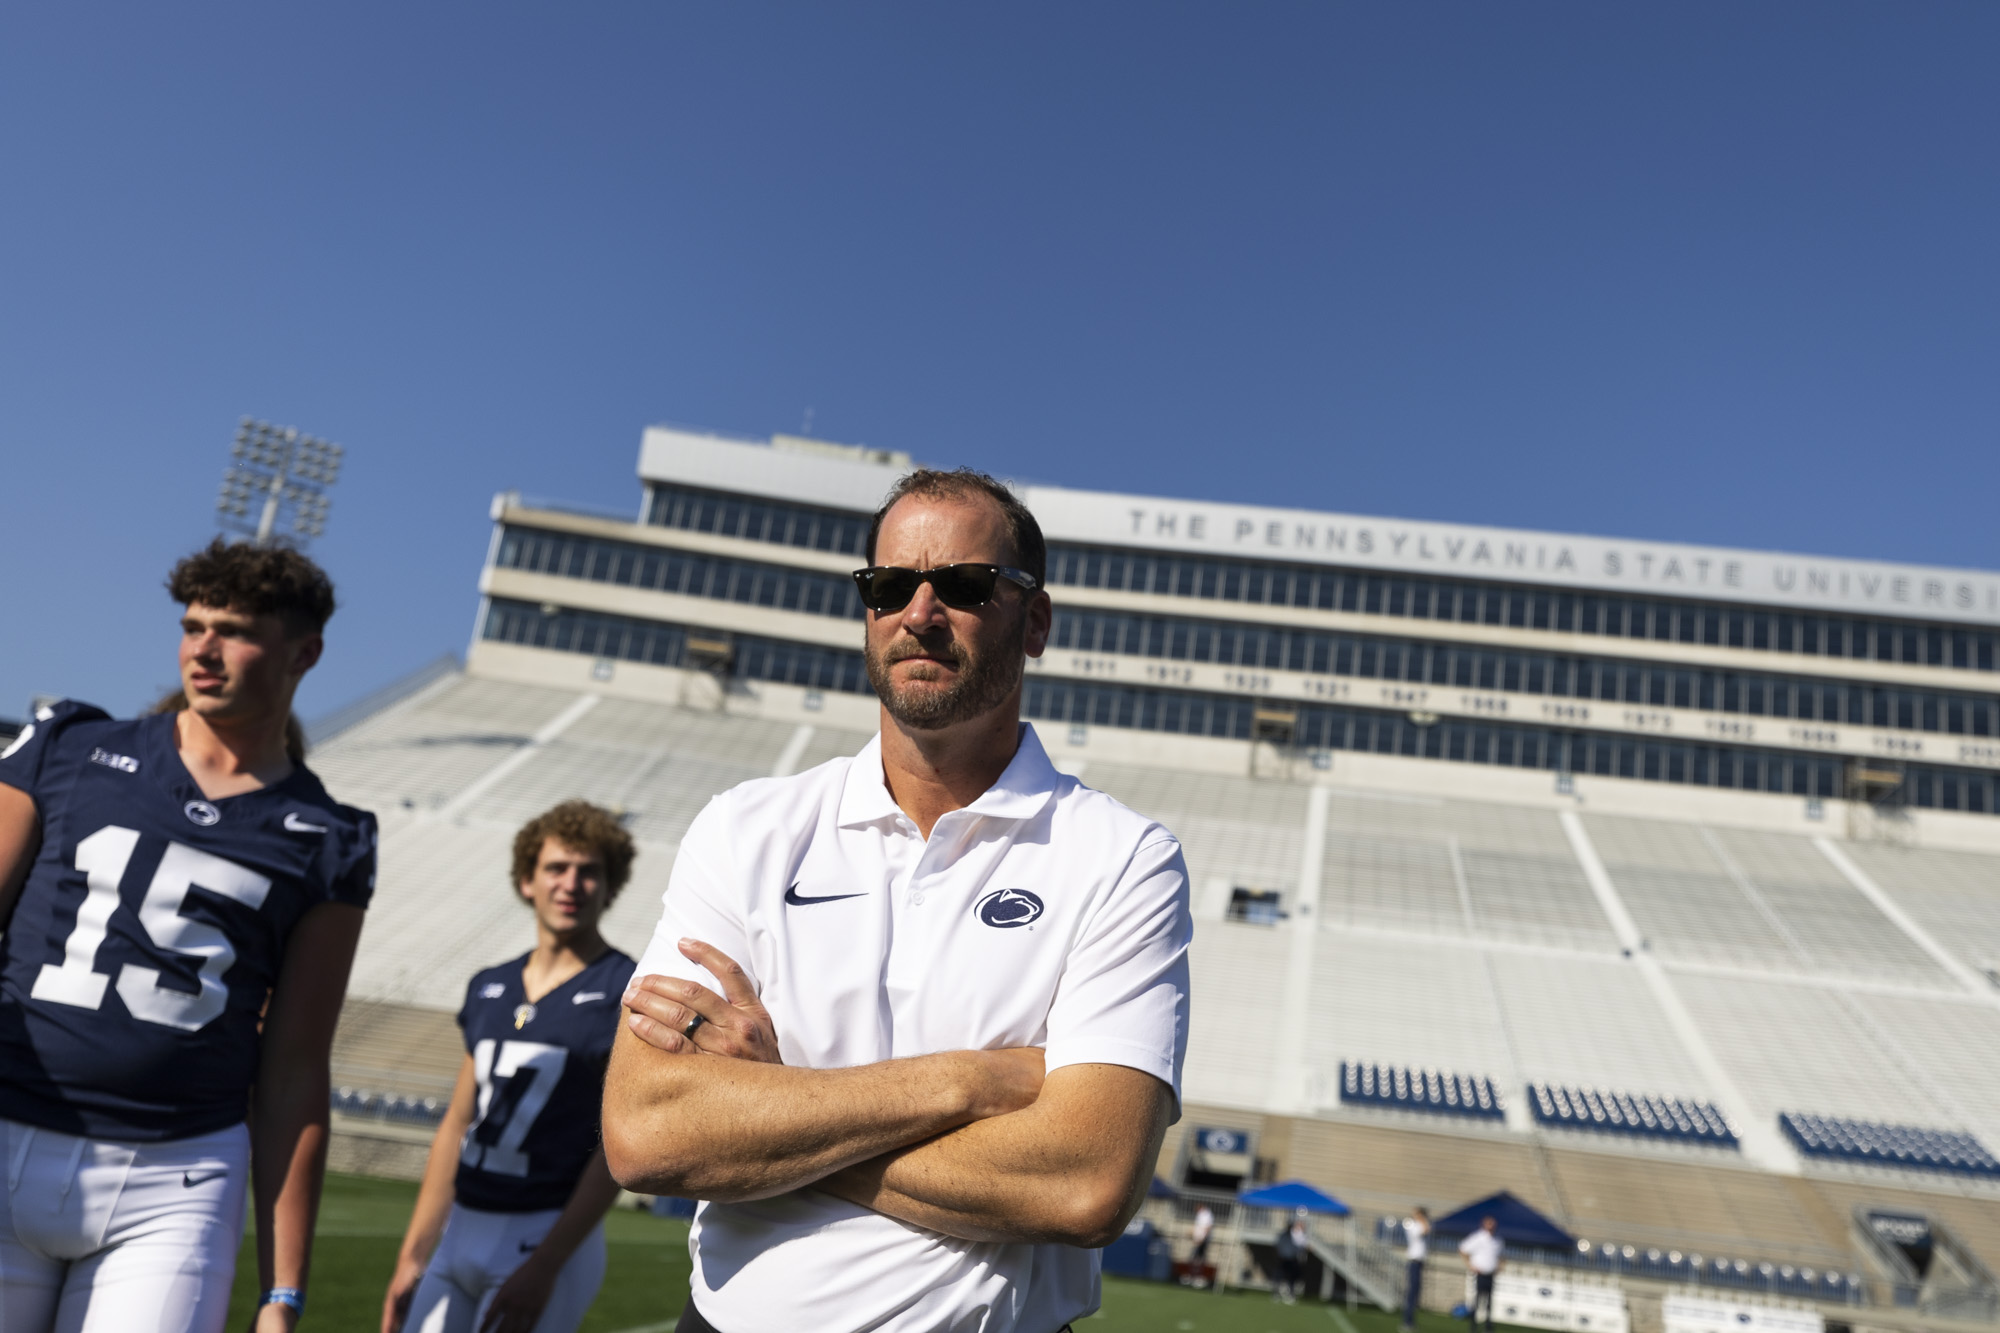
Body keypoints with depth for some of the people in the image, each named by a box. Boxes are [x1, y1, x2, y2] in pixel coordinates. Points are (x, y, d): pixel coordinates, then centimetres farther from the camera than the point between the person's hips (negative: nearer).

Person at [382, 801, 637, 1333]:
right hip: (459, 1231, 6)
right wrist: (414, 1254, 14)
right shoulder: (488, 989, 10)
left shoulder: (625, 994, -9)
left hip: (549, 1239, -6)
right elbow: (458, 1125, 15)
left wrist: (544, 1267, -17)